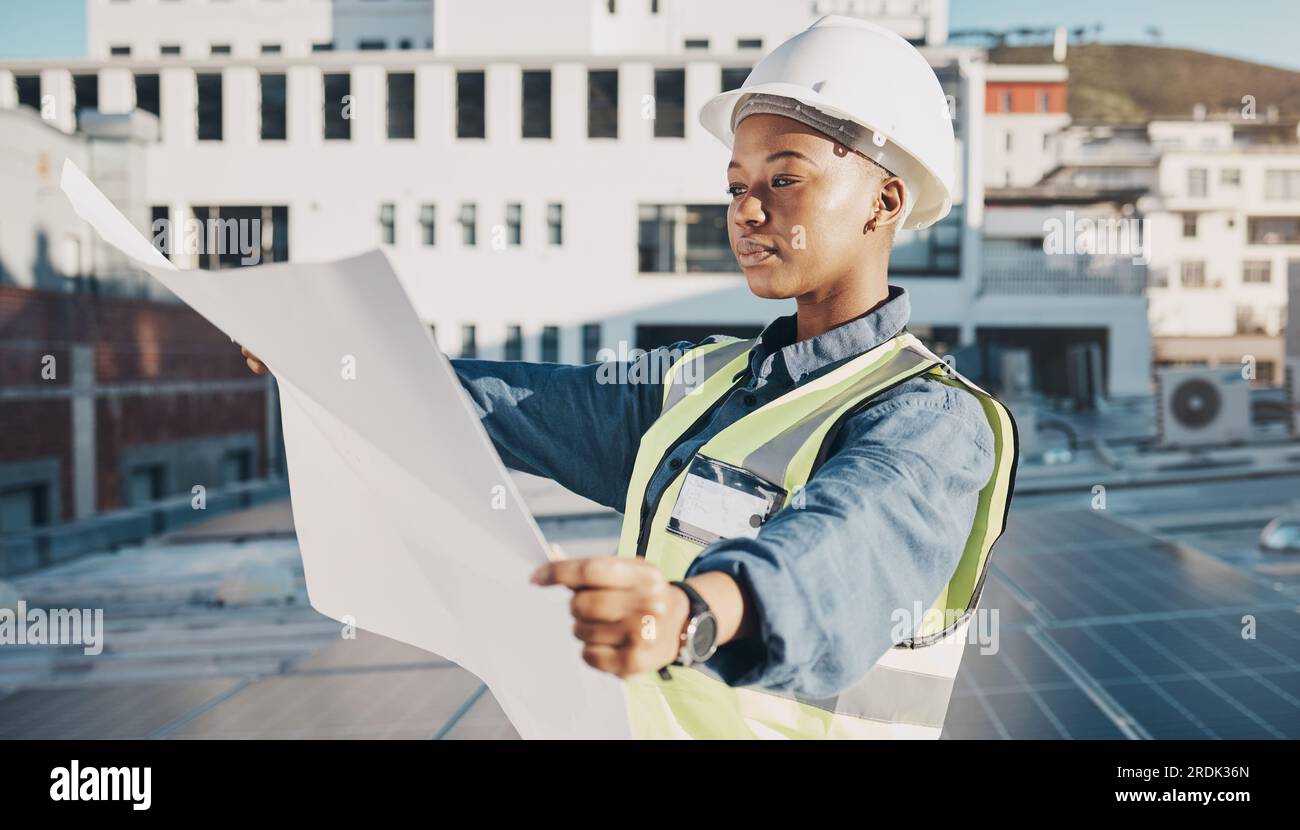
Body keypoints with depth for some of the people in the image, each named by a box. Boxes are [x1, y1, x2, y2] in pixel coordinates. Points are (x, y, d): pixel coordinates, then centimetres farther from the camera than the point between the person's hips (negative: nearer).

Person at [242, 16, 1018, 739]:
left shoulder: (929, 422, -15)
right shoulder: (703, 382, 7)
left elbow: (832, 551, -34)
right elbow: (521, 403, 8)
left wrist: (690, 613, -52)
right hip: (656, 719, 6)